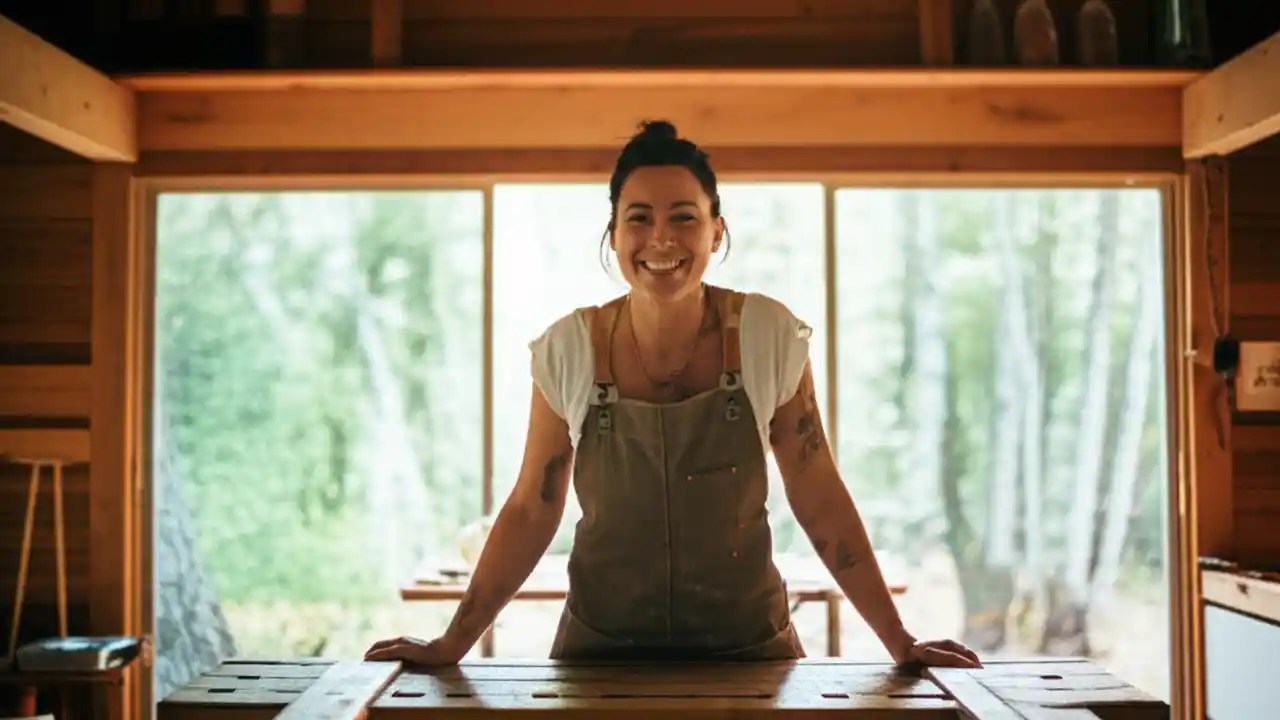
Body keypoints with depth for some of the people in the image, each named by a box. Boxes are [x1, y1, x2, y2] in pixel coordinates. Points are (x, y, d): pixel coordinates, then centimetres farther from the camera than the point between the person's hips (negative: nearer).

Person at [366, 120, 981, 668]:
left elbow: (820, 501, -5)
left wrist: (902, 645, -6)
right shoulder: (568, 350, -11)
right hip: (600, 646, 0)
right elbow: (530, 512, -3)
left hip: (749, 646, 0)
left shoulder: (769, 336, -12)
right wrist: (451, 645, -7)